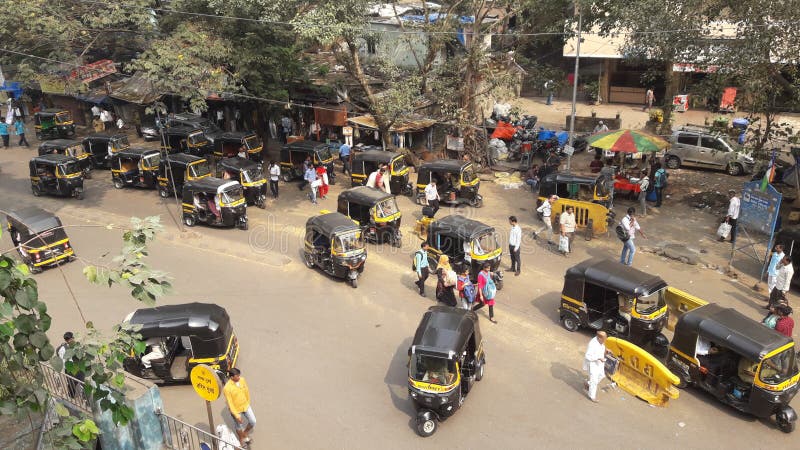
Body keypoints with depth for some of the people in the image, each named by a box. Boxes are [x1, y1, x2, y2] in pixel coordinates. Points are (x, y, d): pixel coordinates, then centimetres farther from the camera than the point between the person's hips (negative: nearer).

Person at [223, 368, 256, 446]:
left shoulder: (242, 380, -16)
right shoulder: (227, 388, -32)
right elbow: (230, 403, -24)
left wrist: (248, 403, 12)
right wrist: (236, 415, -19)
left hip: (246, 406, 4)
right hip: (236, 409, -4)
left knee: (253, 422, 10)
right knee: (239, 426, 18)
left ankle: (245, 433, 41)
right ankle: (242, 439, 48)